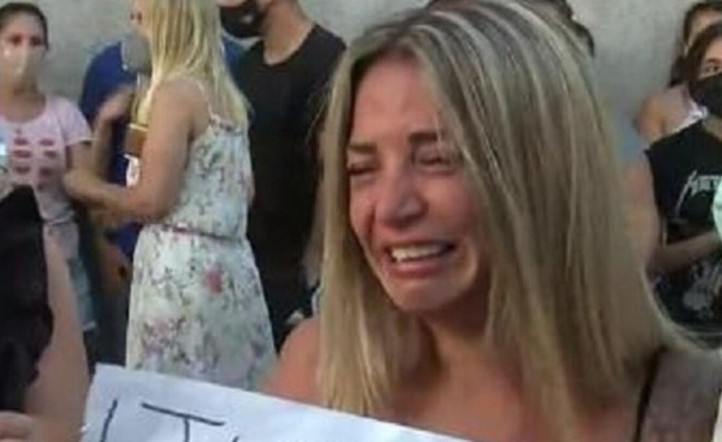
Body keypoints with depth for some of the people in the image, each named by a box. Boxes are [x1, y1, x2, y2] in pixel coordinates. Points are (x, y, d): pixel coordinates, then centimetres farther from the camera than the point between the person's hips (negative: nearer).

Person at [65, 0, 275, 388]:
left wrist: (88, 186, 2)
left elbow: (152, 201, -15)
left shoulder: (176, 91, -10)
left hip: (182, 267, -9)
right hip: (231, 265, 9)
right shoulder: (227, 95, 14)